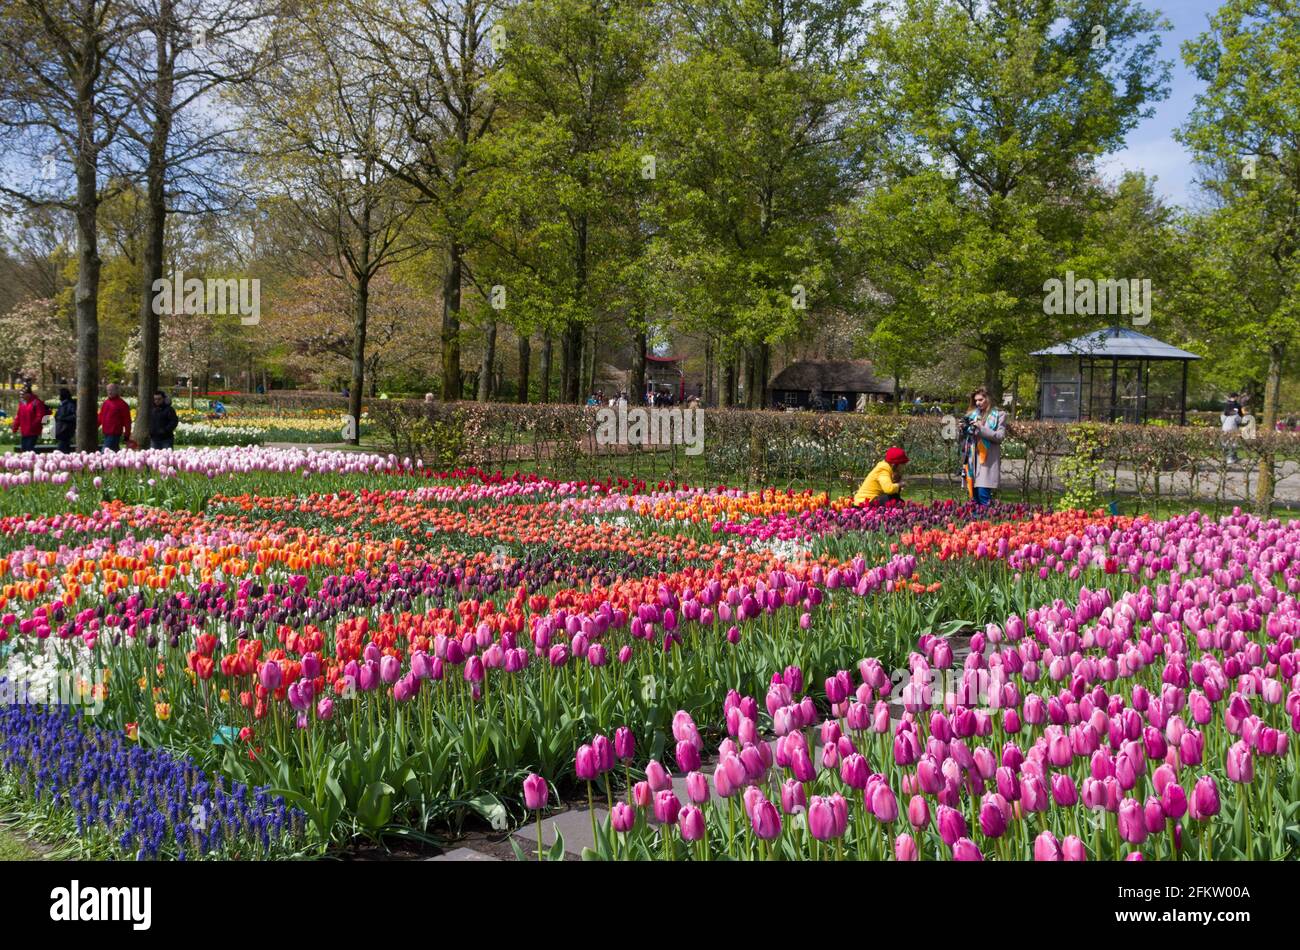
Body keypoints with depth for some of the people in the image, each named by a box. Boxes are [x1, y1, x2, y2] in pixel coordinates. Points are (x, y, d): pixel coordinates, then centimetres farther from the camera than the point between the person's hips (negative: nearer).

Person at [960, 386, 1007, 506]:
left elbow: (1000, 436, -8)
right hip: (973, 460, 5)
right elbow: (966, 438, 19)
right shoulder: (973, 414, 16)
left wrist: (982, 428, -15)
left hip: (987, 461, -5)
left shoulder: (999, 415, 3)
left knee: (983, 494, -12)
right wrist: (964, 428, -2)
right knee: (974, 495, 6)